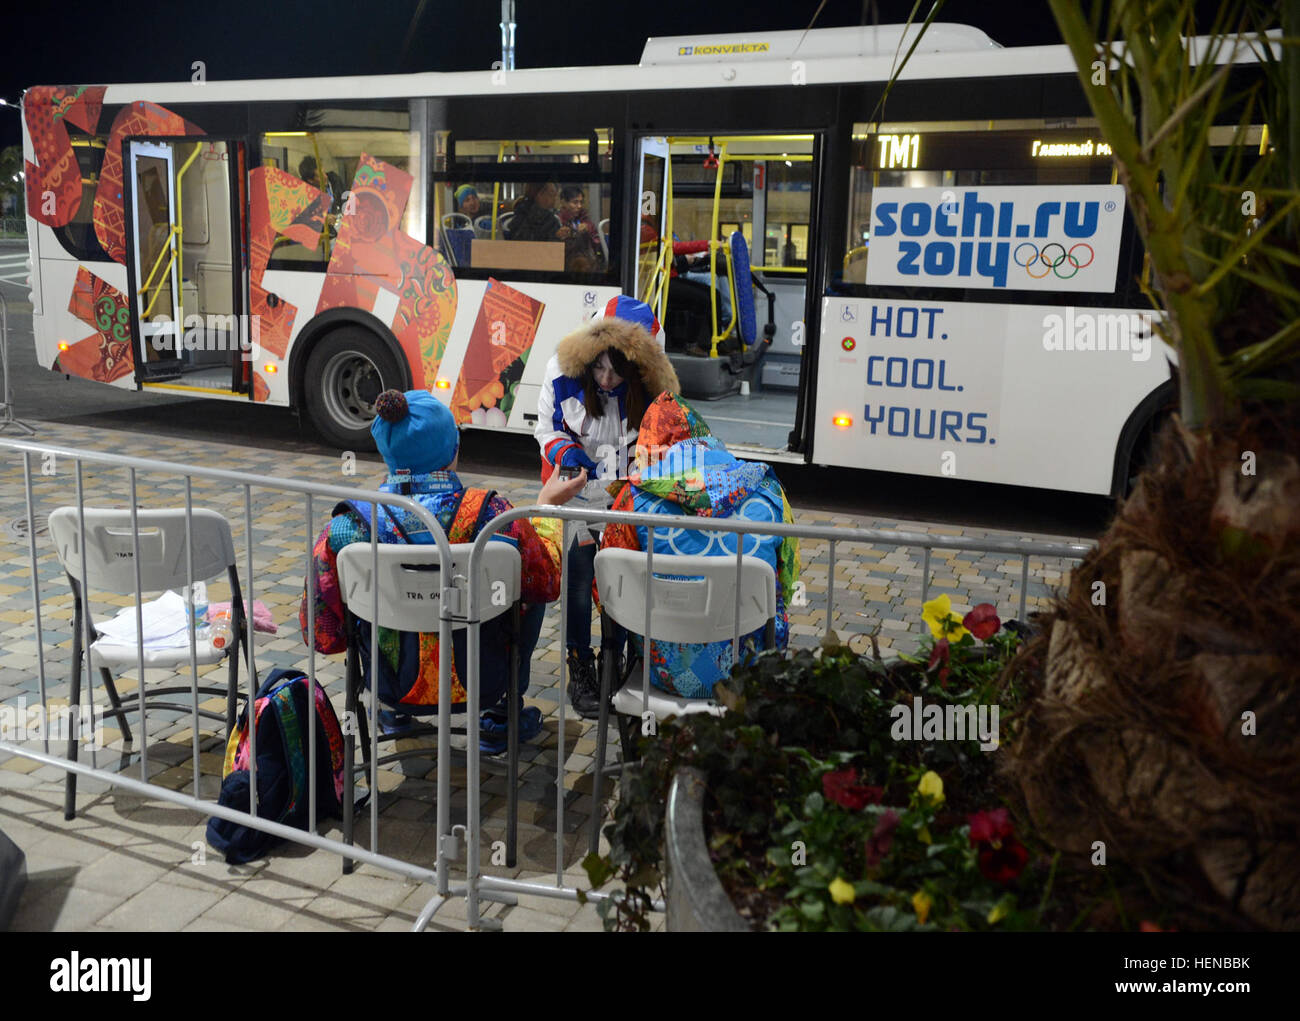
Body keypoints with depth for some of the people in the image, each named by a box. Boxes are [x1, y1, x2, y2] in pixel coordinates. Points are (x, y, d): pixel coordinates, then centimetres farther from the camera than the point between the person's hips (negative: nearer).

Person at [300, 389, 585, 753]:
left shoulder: (347, 527, -19)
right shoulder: (489, 515, -22)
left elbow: (320, 633, -9)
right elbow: (547, 583, -4)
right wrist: (546, 507, 12)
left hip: (393, 685, 2)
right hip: (480, 682, -2)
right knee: (526, 589, 23)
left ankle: (395, 711, 40)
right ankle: (502, 716, 28)